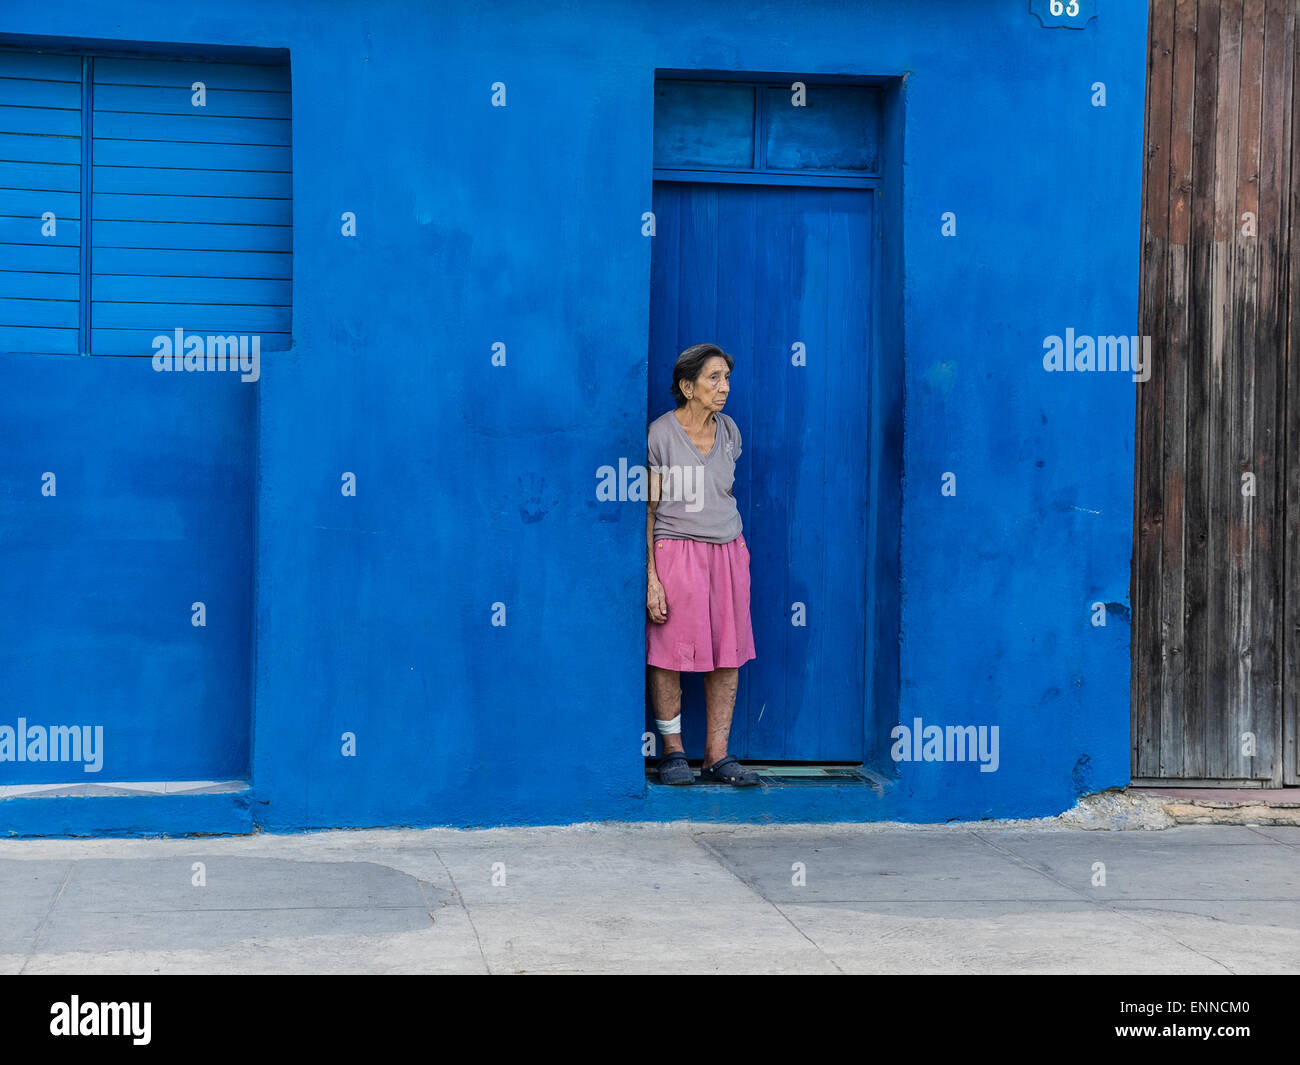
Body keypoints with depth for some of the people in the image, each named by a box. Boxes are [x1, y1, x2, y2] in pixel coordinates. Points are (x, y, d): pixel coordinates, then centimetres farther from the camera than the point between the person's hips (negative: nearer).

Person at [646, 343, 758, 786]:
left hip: (728, 551, 5)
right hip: (676, 550, -5)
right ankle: (673, 752, 12)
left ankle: (717, 755, 8)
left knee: (728, 654, 2)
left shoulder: (728, 431, 10)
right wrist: (651, 577, -14)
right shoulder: (659, 435, -7)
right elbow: (646, 510, -8)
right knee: (670, 654, -2)